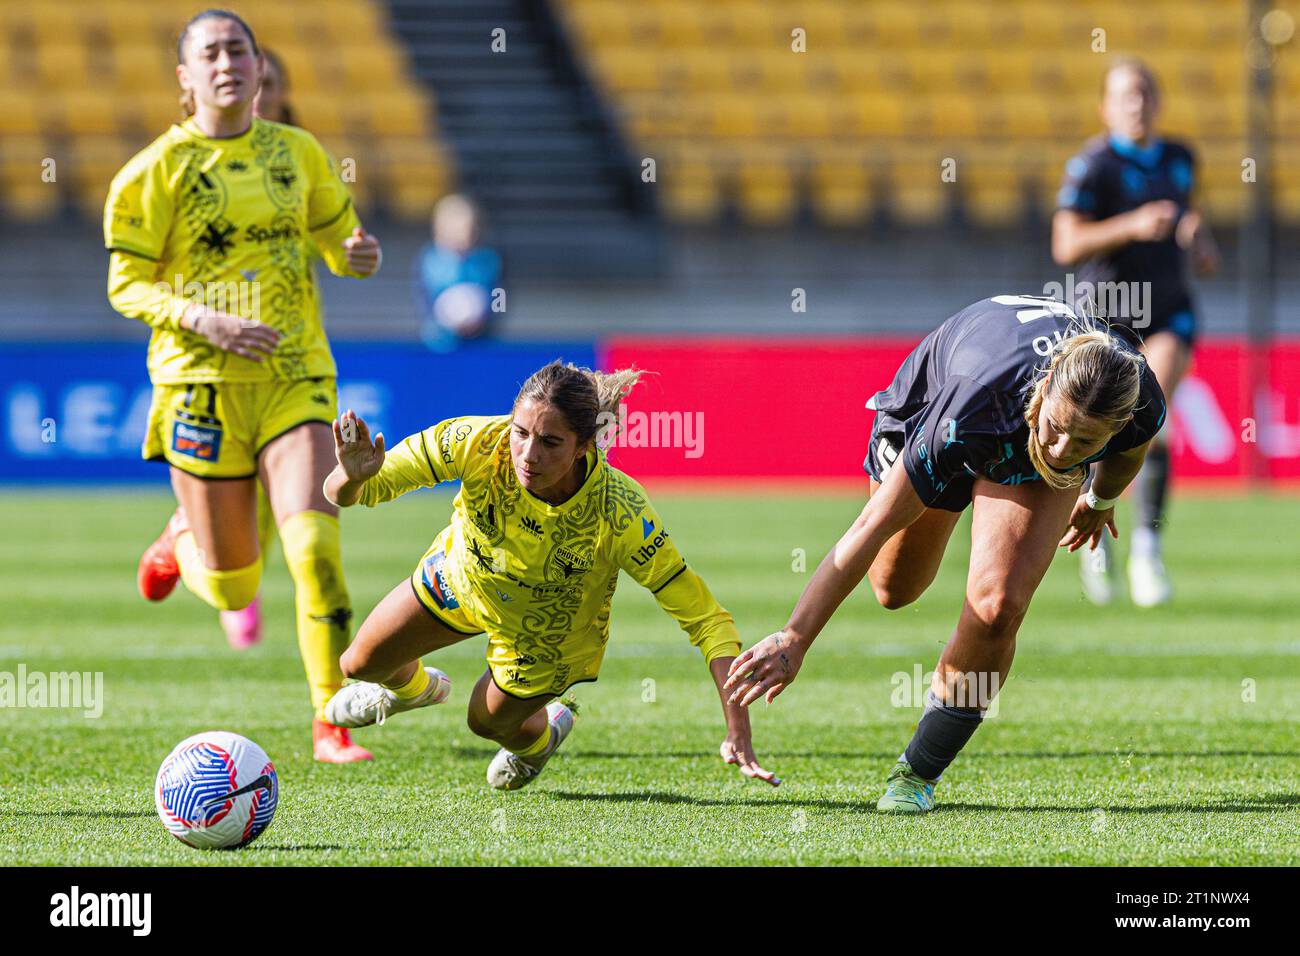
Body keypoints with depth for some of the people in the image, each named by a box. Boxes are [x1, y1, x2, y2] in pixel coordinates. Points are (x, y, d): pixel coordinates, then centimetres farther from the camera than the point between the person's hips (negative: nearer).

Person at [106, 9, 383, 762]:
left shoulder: (298, 152, 8)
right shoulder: (157, 170, -3)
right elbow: (126, 284, -2)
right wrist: (205, 320, -20)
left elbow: (337, 238, 20)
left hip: (297, 379, 2)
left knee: (315, 544, -19)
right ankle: (184, 543, 44)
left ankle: (331, 722, -14)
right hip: (203, 383, -2)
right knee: (234, 588, 6)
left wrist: (360, 255, -5)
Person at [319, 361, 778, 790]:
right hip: (462, 577, 2)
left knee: (488, 720, 18)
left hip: (548, 634, -2)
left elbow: (706, 619, -37)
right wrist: (352, 477, -56)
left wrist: (737, 731, -46)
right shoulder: (478, 444, -39)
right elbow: (341, 493, -31)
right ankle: (413, 686, 58)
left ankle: (543, 733, 55)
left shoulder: (620, 516, -43)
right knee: (362, 663, 20)